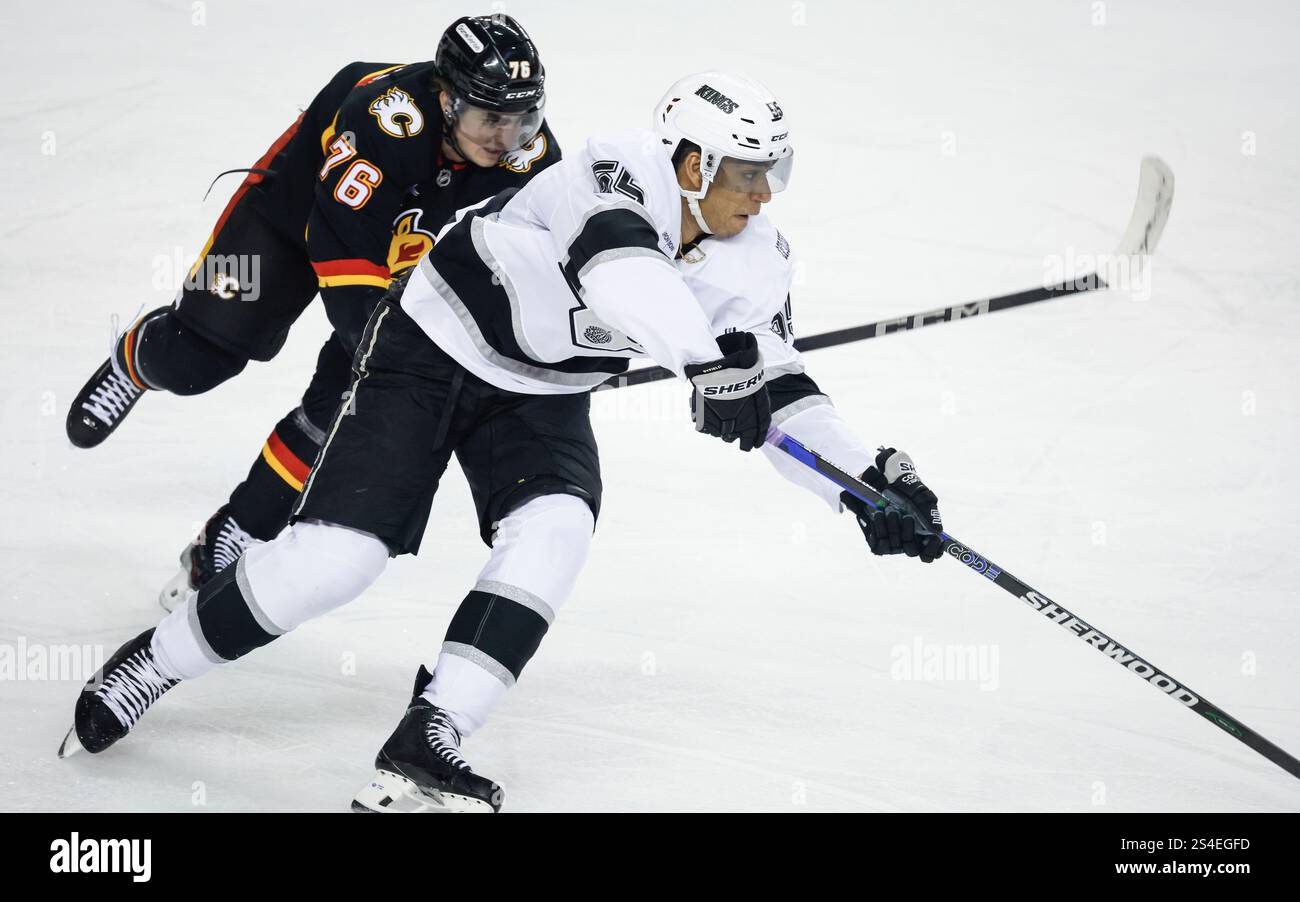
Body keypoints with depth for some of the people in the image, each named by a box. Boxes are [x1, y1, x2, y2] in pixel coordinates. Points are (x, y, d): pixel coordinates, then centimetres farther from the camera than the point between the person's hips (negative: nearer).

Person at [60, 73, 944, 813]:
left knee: (556, 529, -23)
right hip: (434, 346, -6)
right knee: (339, 554, -13)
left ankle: (423, 746, -21)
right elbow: (617, 258, -51)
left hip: (542, 396, 6)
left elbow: (777, 390, -5)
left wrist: (870, 479, -16)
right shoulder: (622, 168, -30)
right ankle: (154, 663, 9)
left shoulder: (755, 261, -10)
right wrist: (706, 359, -63)